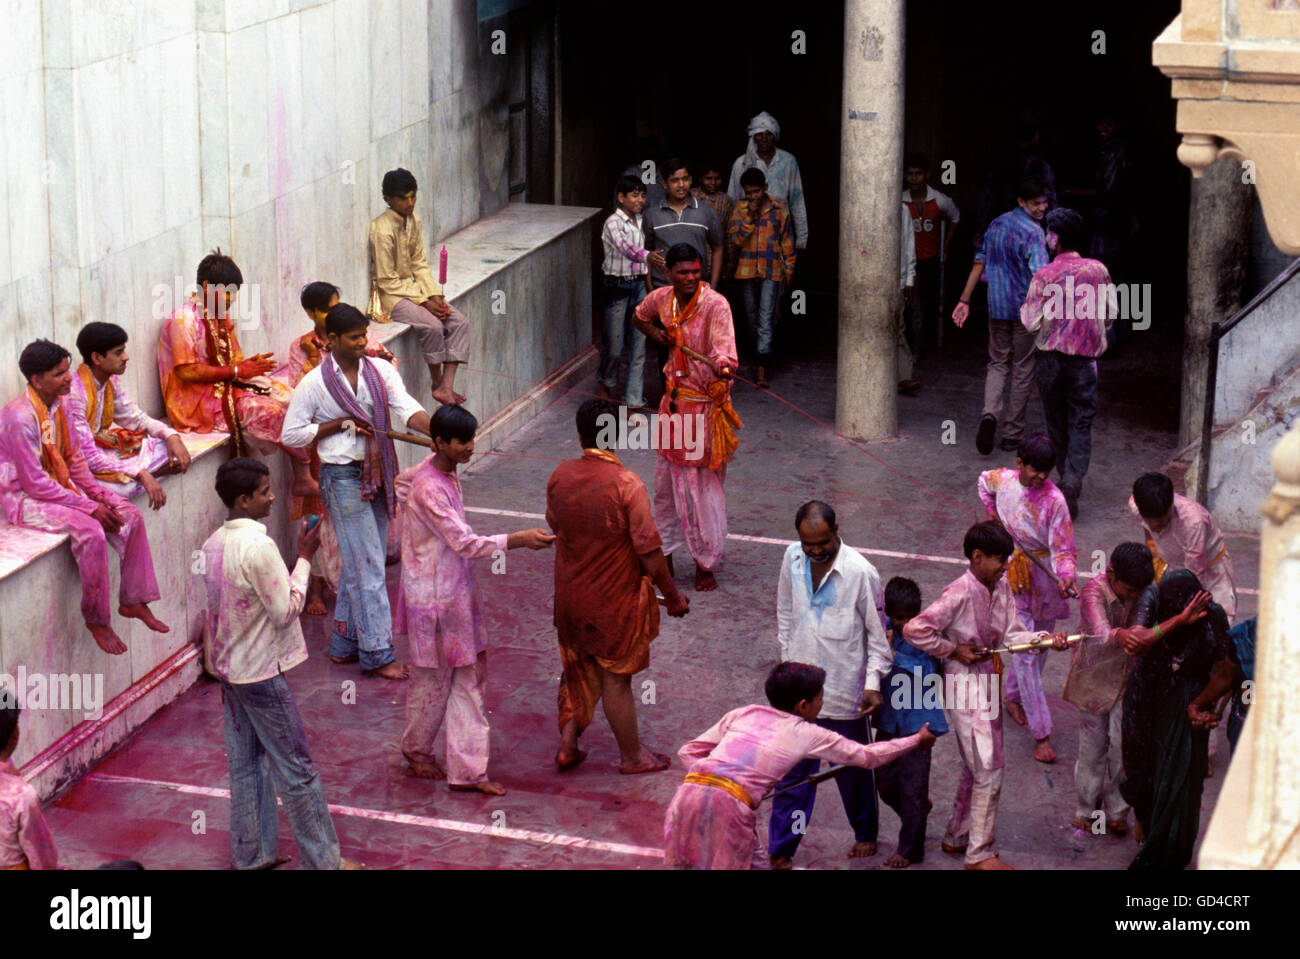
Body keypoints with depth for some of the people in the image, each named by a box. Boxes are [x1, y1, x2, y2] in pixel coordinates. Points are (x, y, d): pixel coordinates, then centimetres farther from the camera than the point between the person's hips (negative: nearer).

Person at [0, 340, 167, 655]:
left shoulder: (57, 405, 2)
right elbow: (35, 483, -24)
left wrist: (98, 495, -3)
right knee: (89, 531, -30)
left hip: (61, 486, 9)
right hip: (25, 499, -9)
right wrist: (88, 507, -22)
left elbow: (73, 458, 12)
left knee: (130, 515, -4)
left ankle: (133, 601, 6)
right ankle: (97, 620, -14)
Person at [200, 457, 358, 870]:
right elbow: (285, 611, -19)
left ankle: (252, 854, 24)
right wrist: (304, 558, -13)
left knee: (246, 764, 16)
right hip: (261, 673, -9)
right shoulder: (259, 547, -24)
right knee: (295, 770, 0)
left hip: (228, 669, 9)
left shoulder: (213, 544, 4)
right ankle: (323, 860, 7)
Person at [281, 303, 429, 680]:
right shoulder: (315, 383, -8)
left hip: (378, 475, 5)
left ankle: (343, 645, 22)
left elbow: (406, 407, -10)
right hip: (343, 478, -5)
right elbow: (291, 434, -4)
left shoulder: (380, 371, 4)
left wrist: (436, 431, -30)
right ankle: (377, 653, -2)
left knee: (359, 565, 12)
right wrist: (340, 424, -13)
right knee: (367, 567, -7)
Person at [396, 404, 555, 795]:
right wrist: (520, 539, -33)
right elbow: (465, 542, -29)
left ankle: (467, 770, 14)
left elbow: (403, 482, 24)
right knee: (433, 679, 9)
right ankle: (417, 752, 33)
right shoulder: (429, 488, -26)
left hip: (458, 592, 9)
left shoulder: (444, 472, 3)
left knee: (469, 677, 9)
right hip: (435, 598, -9)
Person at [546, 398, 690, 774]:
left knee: (578, 669, 23)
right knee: (616, 676, 10)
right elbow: (649, 553, -20)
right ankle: (632, 755, 26)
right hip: (614, 601, -4)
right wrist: (673, 595, -7)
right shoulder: (627, 485, -24)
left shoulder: (559, 476, -8)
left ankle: (567, 742, 24)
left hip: (570, 596, 4)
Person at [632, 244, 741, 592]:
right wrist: (656, 333, 6)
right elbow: (639, 317, 24)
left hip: (706, 402, -6)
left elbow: (723, 344, -35)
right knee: (666, 477, 14)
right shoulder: (661, 298, 0)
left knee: (704, 483, 0)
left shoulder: (715, 304, -19)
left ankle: (706, 565, 13)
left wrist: (723, 366, -56)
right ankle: (664, 553, 30)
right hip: (675, 399, 6)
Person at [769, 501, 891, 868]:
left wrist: (873, 683, -13)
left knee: (853, 769, 15)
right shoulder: (792, 559, -4)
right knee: (793, 770, 8)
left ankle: (865, 833, 39)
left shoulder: (861, 572, -18)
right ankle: (781, 848, 19)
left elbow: (878, 633, -8)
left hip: (845, 692, -3)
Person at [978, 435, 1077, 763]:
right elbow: (984, 481, 19)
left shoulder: (1054, 499, -18)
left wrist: (1066, 576, -34)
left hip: (1042, 575, 0)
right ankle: (1041, 734, -3)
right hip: (1013, 574, 1)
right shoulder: (1002, 480, -8)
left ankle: (1014, 696, 45)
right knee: (1025, 653, -5)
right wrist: (992, 513, 14)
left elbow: (1063, 549, -16)